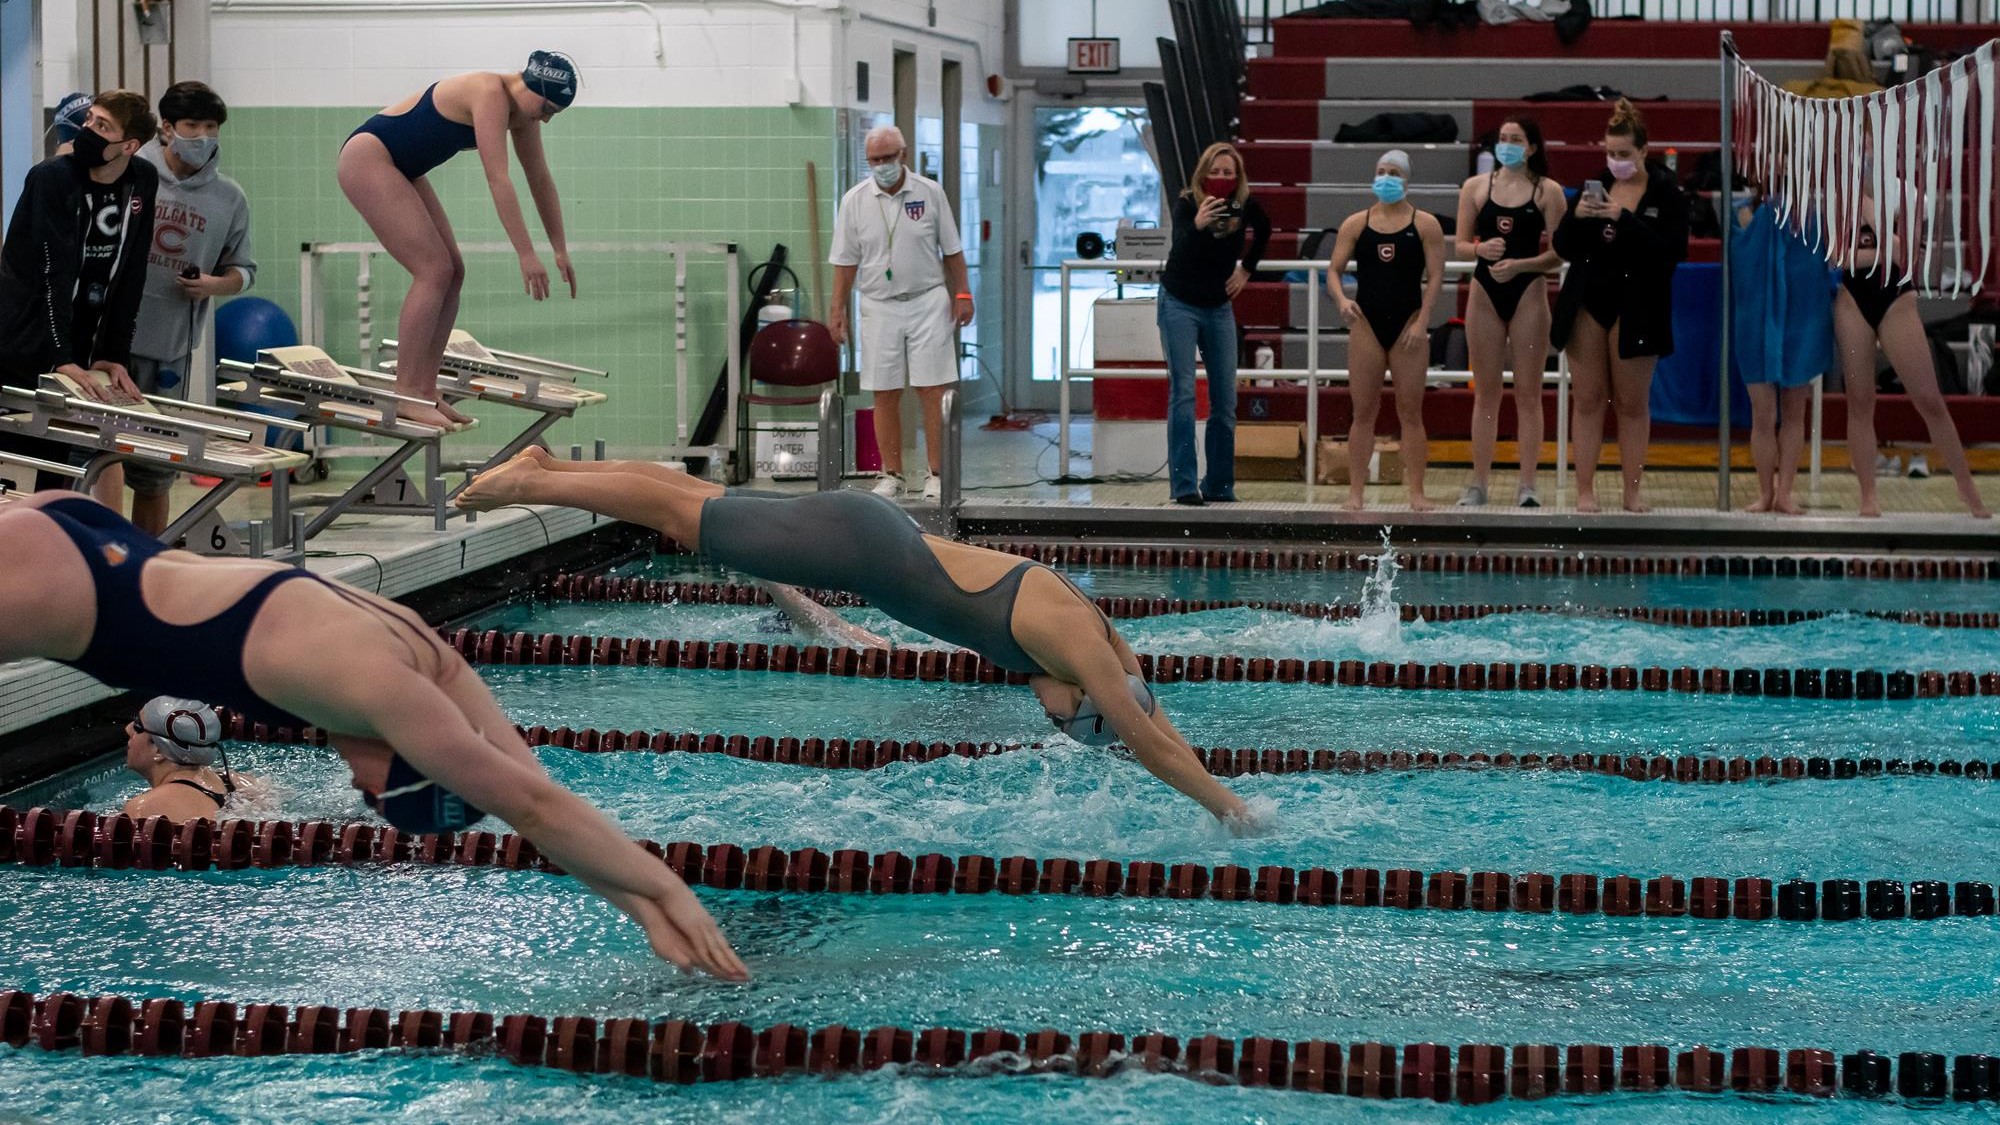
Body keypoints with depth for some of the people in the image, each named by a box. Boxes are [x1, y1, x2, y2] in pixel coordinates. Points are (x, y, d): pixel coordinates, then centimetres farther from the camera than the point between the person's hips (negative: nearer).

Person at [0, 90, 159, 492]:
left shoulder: (142, 183, 3)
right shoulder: (51, 178, -13)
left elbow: (129, 279, 6)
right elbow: (53, 275, -20)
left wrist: (115, 356, 1)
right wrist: (63, 360, -26)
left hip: (76, 356, 5)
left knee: (59, 475, 3)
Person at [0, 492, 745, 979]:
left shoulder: (416, 651, -5)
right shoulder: (380, 691, -29)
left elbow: (531, 792, -1)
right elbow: (533, 805, -26)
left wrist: (643, 906, -5)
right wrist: (666, 890, -21)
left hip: (95, 545, 8)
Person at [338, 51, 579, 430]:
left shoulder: (521, 110, 4)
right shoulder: (491, 95, -24)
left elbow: (541, 180, 13)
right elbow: (498, 179, -29)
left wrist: (560, 250, 13)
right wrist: (527, 255, -31)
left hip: (400, 170, 10)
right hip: (368, 159, -10)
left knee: (452, 273, 4)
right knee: (435, 270, -16)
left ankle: (424, 391, 6)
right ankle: (405, 395, -16)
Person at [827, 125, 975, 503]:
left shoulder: (930, 193, 1)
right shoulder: (854, 201, 2)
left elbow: (952, 250, 7)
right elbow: (845, 262, 5)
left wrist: (962, 294, 1)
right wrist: (838, 310, 1)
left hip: (927, 301, -1)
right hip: (879, 306, 1)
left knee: (932, 390, -3)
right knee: (885, 395, 3)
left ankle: (935, 474, 1)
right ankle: (891, 475, 11)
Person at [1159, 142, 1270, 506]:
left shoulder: (1247, 206, -6)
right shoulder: (1187, 204, -19)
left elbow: (1263, 231, 17)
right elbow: (1180, 247, -38)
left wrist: (1246, 270, 9)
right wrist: (1198, 224, -57)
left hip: (1219, 308, 5)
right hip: (1180, 305, -5)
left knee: (1225, 398, 4)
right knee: (1183, 393, -12)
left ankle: (1220, 486, 12)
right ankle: (1183, 486, -13)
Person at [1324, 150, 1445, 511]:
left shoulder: (1425, 224, 1)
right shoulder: (1355, 224, 6)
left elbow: (1435, 276, -3)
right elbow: (1334, 269, 4)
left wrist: (1422, 322, -13)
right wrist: (1341, 300, -16)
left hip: (1407, 324, -1)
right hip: (1366, 323, 2)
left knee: (1410, 410, 0)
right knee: (1364, 411, 3)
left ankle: (1417, 491, 3)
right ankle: (1356, 490, 5)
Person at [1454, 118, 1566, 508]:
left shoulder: (1548, 191, -1)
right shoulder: (1476, 187, 6)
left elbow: (1558, 253, -5)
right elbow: (1460, 245, 5)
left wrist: (1519, 264, -19)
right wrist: (1480, 249, -16)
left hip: (1529, 293, -2)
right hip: (1485, 293, 2)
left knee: (1528, 394, 0)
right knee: (1485, 393, 6)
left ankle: (1527, 484, 3)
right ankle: (1479, 482, 11)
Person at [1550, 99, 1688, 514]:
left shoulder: (1666, 192, -4)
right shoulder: (1594, 185, 6)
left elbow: (1672, 252, -15)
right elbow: (1564, 248, 6)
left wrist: (1625, 219, -23)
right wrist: (1576, 217, -14)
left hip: (1636, 308, -3)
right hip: (1589, 301, 3)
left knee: (1632, 402, 4)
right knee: (1588, 399, 2)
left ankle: (1633, 490, 10)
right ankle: (1585, 489, 4)